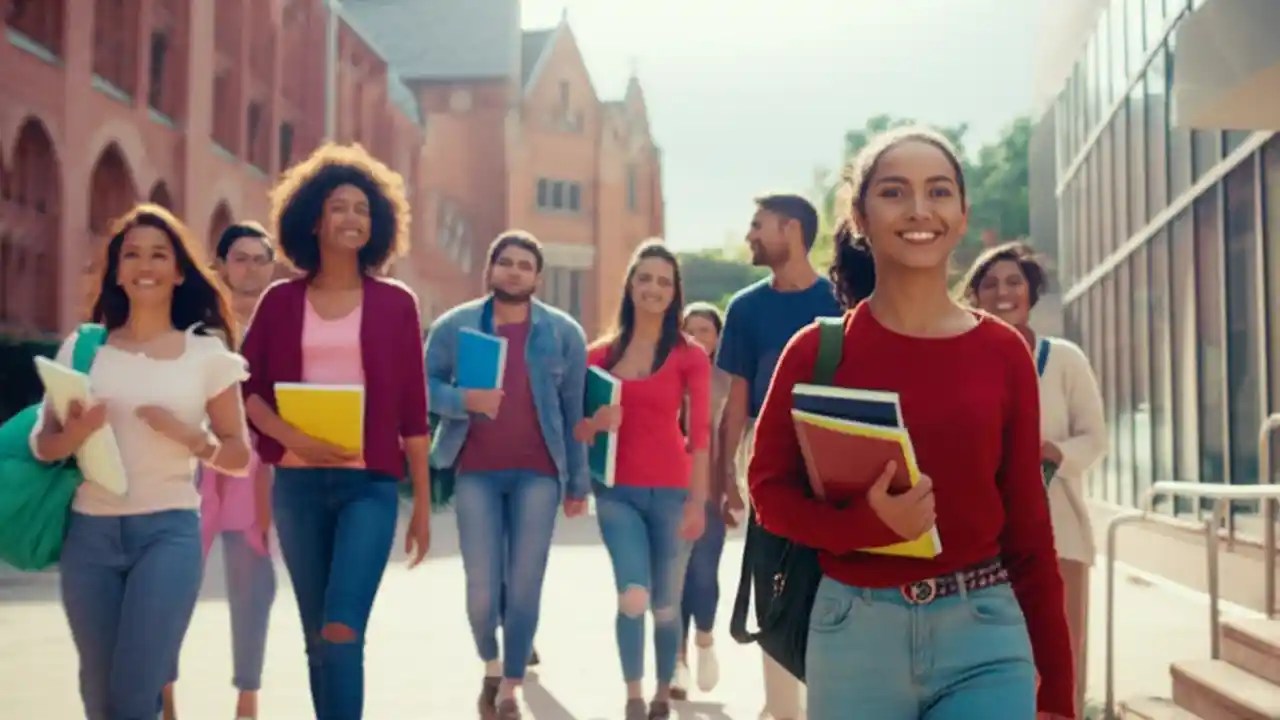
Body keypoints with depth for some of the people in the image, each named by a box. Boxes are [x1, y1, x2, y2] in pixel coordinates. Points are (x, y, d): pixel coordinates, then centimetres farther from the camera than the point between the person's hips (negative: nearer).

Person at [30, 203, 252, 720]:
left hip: (169, 531, -2)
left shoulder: (207, 353, 2)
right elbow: (41, 445, 6)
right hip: (89, 533, 2)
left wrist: (190, 437, -14)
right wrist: (72, 435, -15)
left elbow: (239, 456, 4)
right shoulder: (82, 348, 6)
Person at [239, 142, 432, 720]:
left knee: (342, 630, -15)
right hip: (298, 484, 2)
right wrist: (288, 435, -14)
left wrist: (423, 502, 4)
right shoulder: (280, 300, 7)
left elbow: (412, 408, 4)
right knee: (316, 636, 10)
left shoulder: (395, 303, 4)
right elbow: (244, 387, 6)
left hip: (370, 484, -2)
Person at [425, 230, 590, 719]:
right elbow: (425, 385, 2)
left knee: (525, 584, -1)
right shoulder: (454, 326, 3)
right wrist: (464, 400, -19)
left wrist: (578, 482, 4)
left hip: (537, 472, 0)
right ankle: (491, 666, 29)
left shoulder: (563, 332, 4)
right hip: (476, 471, 0)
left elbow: (574, 411, 5)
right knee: (482, 586, 1)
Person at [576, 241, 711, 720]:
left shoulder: (690, 355, -3)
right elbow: (578, 430, 8)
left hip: (670, 492, -1)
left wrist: (696, 502, -10)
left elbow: (700, 434, -5)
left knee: (664, 603, 9)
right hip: (616, 491, 1)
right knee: (633, 596, -14)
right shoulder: (599, 354, 4)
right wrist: (597, 422, -15)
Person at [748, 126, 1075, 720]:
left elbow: (1027, 522, 4)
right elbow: (769, 491, 0)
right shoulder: (819, 349, -3)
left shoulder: (1004, 352, 1)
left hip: (986, 634, 1)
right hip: (854, 634, -1)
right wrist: (868, 522, -19)